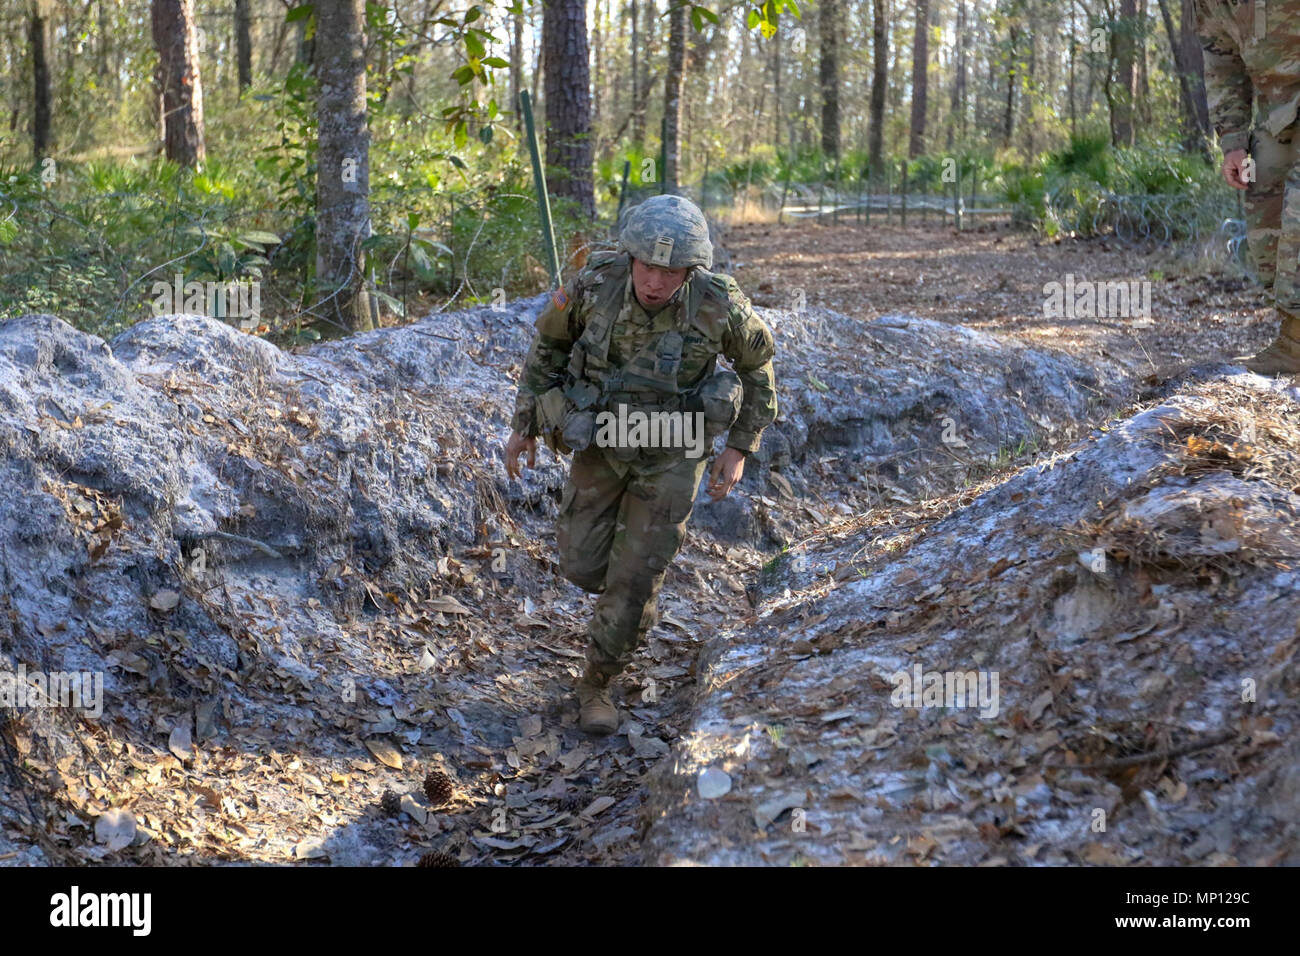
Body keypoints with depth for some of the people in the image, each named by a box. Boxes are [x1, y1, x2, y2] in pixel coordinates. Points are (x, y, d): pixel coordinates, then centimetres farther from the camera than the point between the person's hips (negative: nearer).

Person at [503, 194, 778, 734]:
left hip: (672, 451, -2)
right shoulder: (594, 285, -25)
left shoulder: (717, 304, -28)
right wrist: (524, 424, -1)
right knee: (581, 565, 6)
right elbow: (550, 341, -4)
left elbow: (756, 360, -6)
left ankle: (598, 684, 22)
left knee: (634, 577, -1)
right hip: (603, 440, 2)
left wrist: (740, 450, -6)